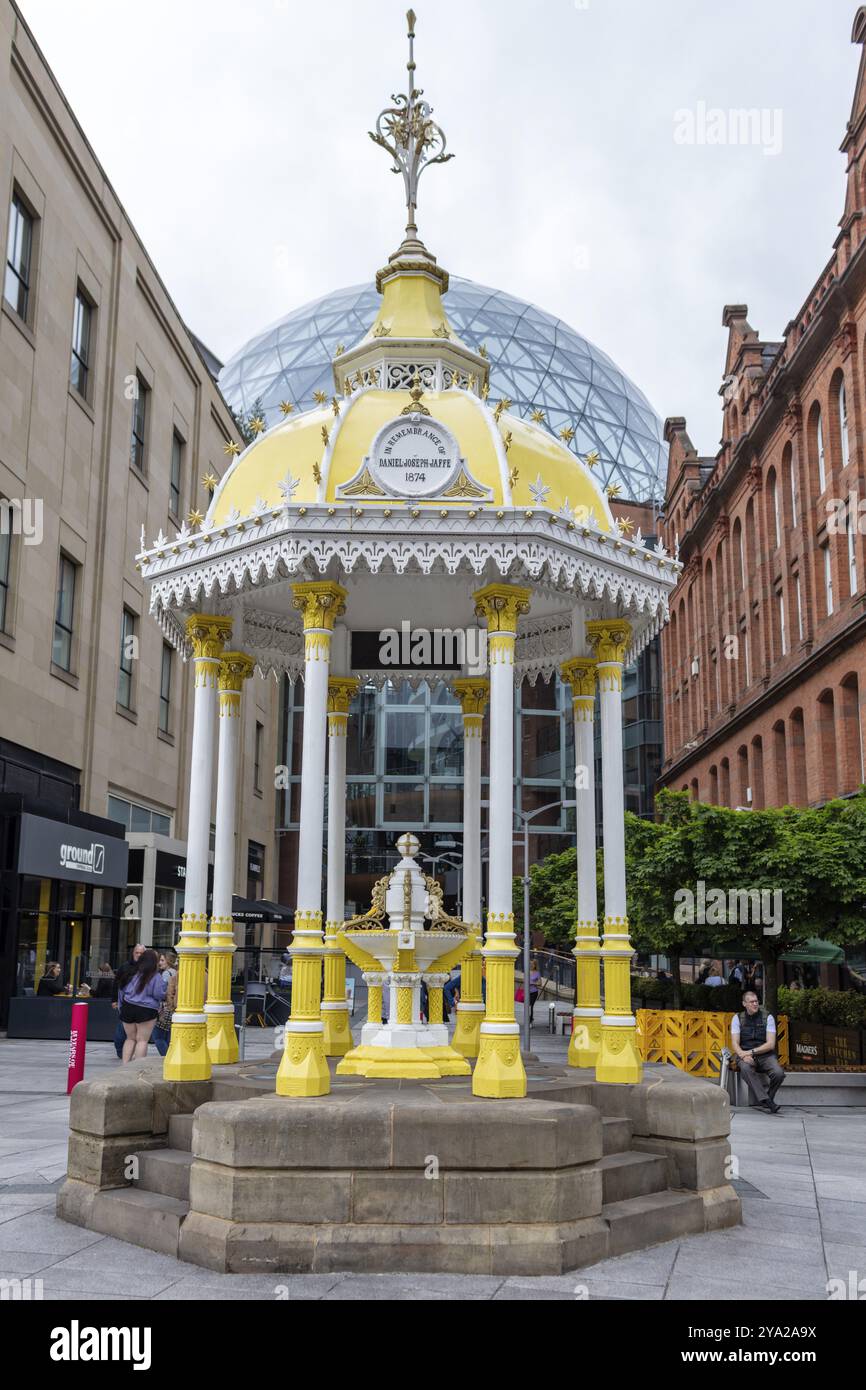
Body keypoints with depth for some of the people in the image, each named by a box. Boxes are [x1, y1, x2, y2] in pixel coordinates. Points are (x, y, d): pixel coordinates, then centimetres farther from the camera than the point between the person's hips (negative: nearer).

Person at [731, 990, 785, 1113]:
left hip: (765, 1054, 0)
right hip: (745, 1054, 0)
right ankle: (766, 1101, -40)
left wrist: (752, 1052, -16)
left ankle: (762, 1102, -8)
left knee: (779, 1073, -29)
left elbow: (771, 1044, -4)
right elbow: (735, 1043, -1)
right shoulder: (737, 1018, 6)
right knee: (746, 1068, -36)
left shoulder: (768, 1017, 3)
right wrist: (743, 1055, -22)